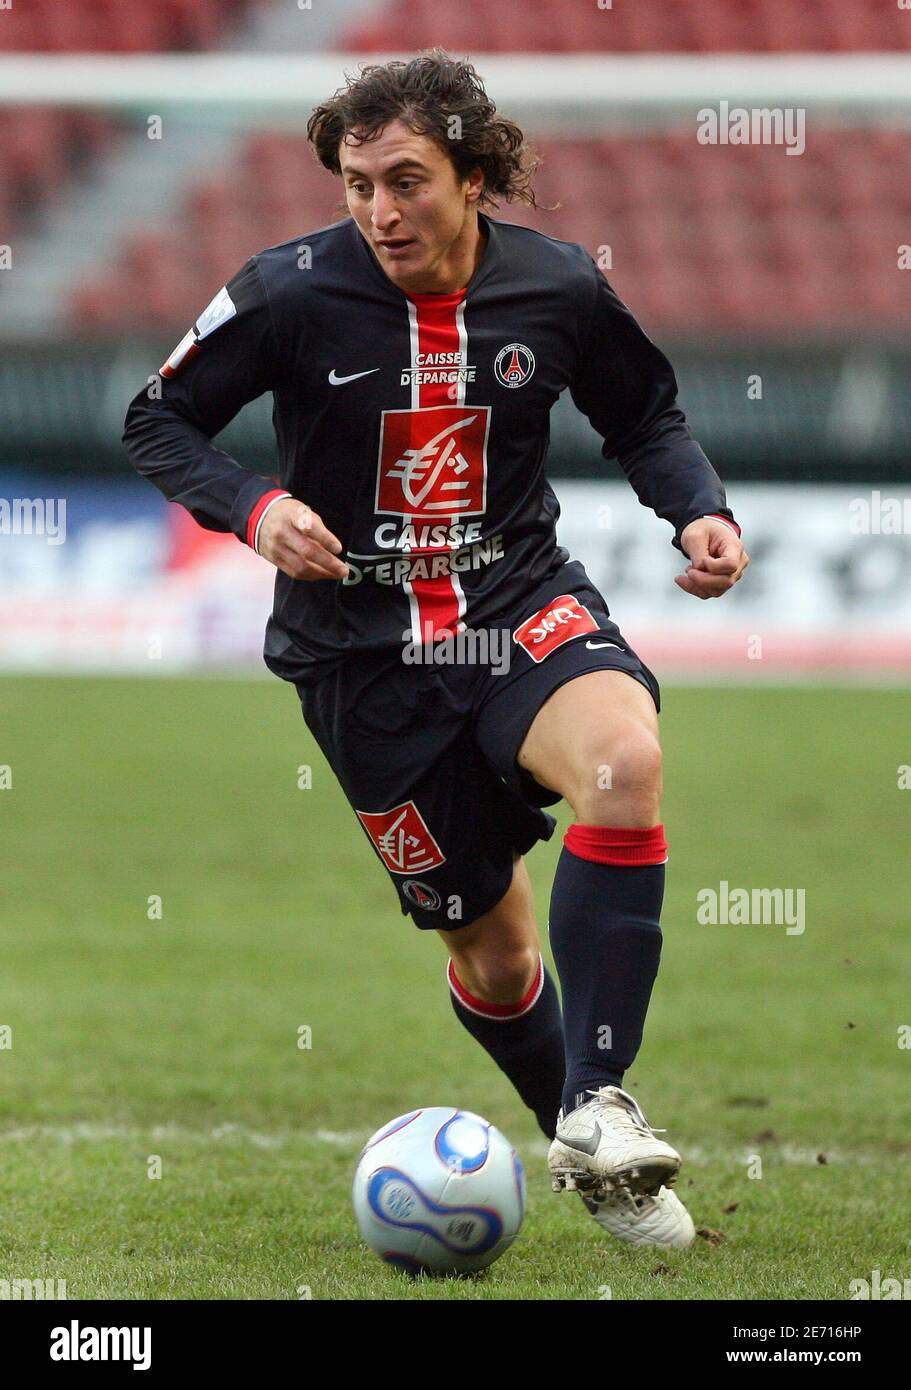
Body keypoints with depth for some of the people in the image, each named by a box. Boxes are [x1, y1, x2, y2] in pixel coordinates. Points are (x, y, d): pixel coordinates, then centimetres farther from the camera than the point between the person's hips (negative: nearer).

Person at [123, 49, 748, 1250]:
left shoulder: (558, 287, -5)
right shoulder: (293, 292, -10)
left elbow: (645, 416, 13)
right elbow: (158, 421, 0)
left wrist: (700, 510, -6)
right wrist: (255, 508, -18)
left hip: (524, 606, 1)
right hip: (363, 649, 0)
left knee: (626, 756, -33)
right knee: (490, 951, 3)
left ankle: (599, 1105, -25)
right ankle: (592, 1164, 30)